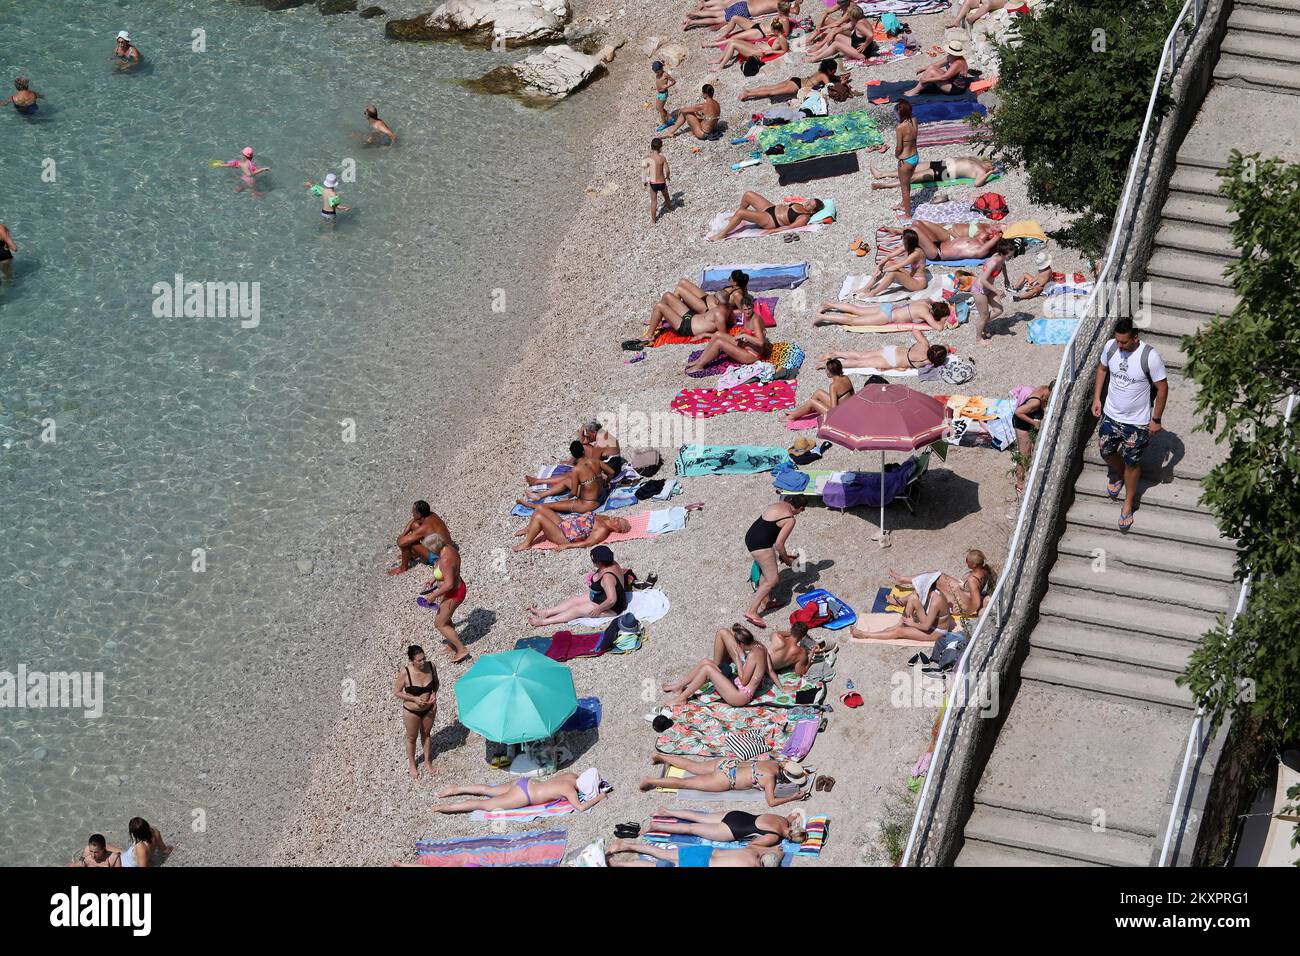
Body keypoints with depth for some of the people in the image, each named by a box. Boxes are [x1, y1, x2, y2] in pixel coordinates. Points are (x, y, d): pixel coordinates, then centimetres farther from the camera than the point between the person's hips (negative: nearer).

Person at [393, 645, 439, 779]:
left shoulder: (431, 666, -19)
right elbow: (397, 692, -17)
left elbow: (436, 683, 2)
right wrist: (414, 699, -25)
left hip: (429, 708, 3)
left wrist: (434, 694, -17)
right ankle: (412, 765, 42)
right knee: (412, 738, 19)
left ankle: (427, 760, 49)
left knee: (426, 734, 26)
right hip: (412, 711, -3)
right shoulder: (405, 672, -29)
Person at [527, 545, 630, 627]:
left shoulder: (607, 577, -35)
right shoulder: (612, 564, -6)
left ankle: (543, 621, -8)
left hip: (611, 608, -10)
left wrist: (598, 609, -27)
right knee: (574, 600, 6)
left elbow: (612, 600, -42)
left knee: (576, 610, -9)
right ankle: (544, 612, 6)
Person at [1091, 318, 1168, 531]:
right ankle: (1118, 474, 55)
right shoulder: (1110, 346, -14)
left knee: (1132, 463, 11)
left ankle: (1128, 504, 32)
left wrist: (1156, 420, -12)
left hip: (1137, 422, -4)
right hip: (1111, 415, 4)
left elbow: (1162, 387, -16)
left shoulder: (1149, 356, -28)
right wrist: (1097, 398, 6)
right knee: (1106, 452, 21)